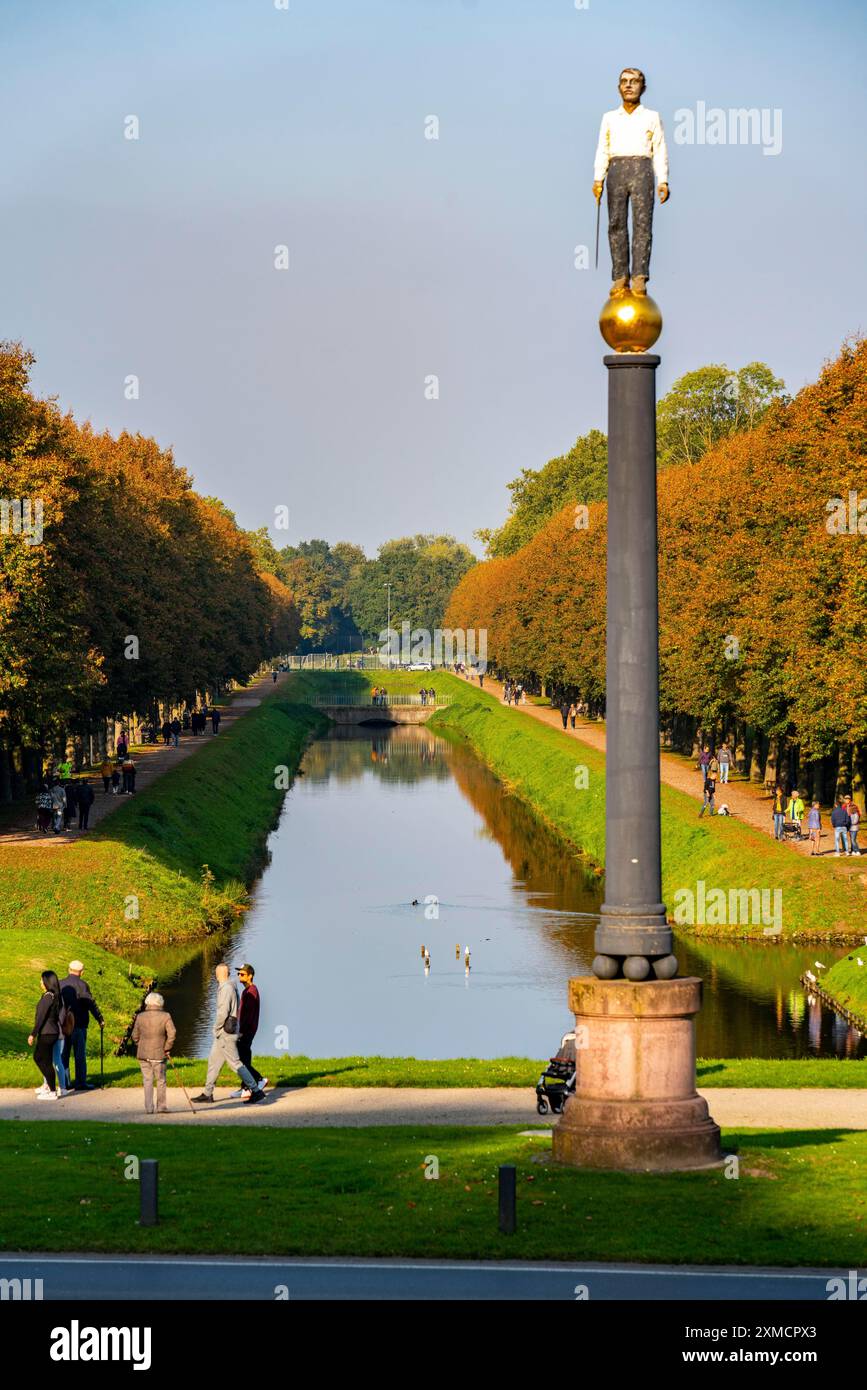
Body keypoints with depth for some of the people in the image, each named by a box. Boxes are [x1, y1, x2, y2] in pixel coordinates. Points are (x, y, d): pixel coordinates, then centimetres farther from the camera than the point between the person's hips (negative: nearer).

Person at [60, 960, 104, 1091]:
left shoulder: (60, 985, 4)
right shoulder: (82, 985, -10)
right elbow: (91, 1004, -10)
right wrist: (100, 1020, 0)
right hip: (79, 1025, -4)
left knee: (64, 1054, 11)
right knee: (80, 1054, 0)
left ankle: (65, 1082, 13)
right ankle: (81, 1082, -1)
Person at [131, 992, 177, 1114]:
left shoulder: (140, 1016, 1)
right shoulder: (166, 1016, -5)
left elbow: (135, 1035, 5)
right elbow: (172, 1033, -12)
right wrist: (167, 1048, -1)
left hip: (143, 1054, 2)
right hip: (159, 1054, -2)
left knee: (147, 1081, 9)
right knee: (161, 1081, 10)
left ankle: (149, 1108, 5)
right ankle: (161, 1107, 10)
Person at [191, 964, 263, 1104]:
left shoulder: (226, 989, -18)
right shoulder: (230, 987, 13)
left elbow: (223, 1012, -24)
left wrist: (217, 1028, -13)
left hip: (225, 1033, -10)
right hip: (224, 1034, 10)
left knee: (235, 1063, -7)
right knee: (213, 1061, 13)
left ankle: (256, 1091, -5)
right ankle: (207, 1094, 18)